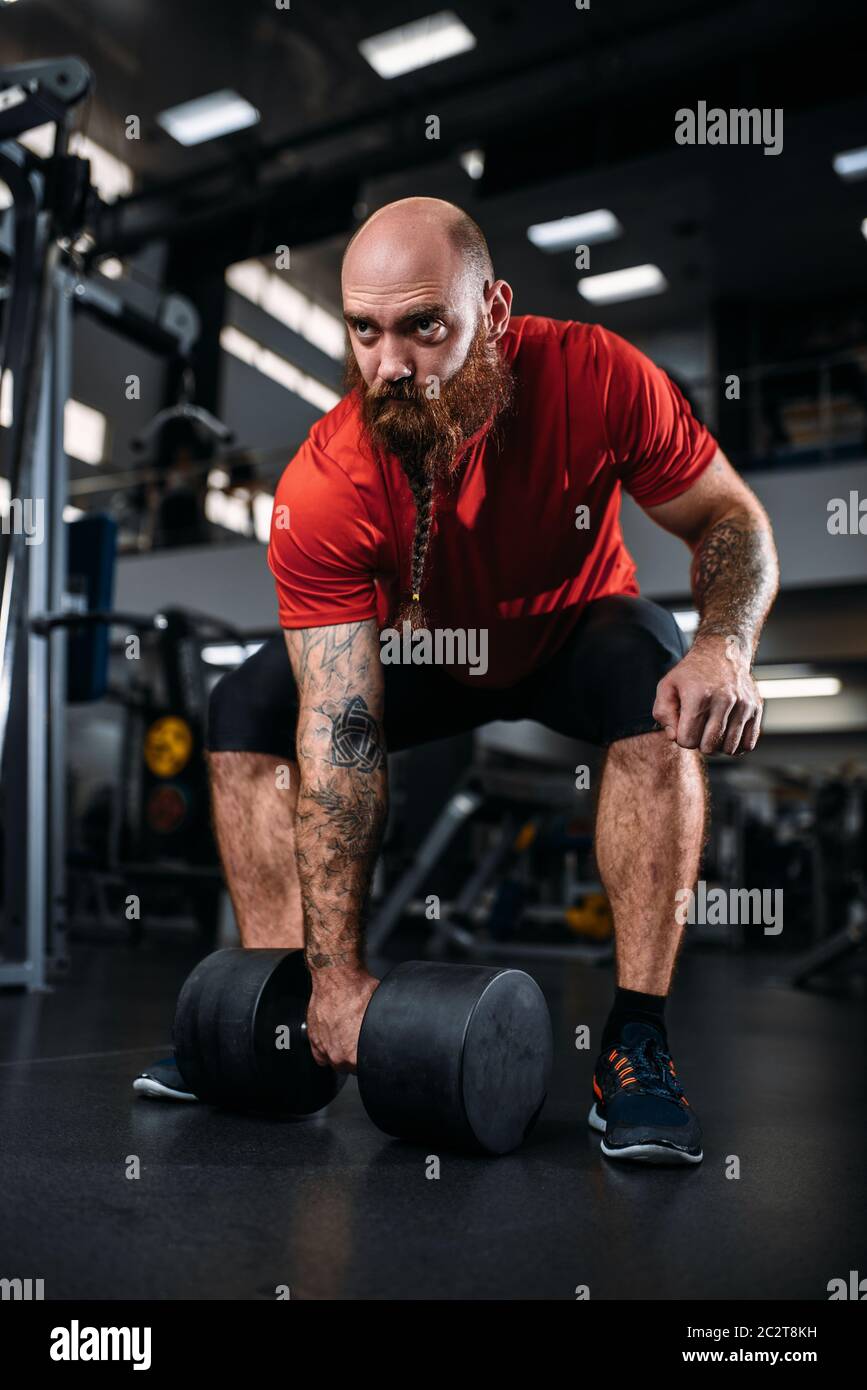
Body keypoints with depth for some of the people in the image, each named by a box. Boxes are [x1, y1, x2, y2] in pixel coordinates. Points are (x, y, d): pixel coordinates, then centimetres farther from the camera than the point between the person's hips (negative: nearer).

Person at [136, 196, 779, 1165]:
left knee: (661, 696, -34)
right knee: (245, 711, -16)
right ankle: (290, 1015, -6)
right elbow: (337, 736, -32)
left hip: (579, 631, -1)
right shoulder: (323, 488, -30)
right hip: (426, 650, 1)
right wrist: (337, 972, -34)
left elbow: (733, 520, -16)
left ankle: (637, 1041, -24)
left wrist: (724, 646, -40)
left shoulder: (595, 377, -29)